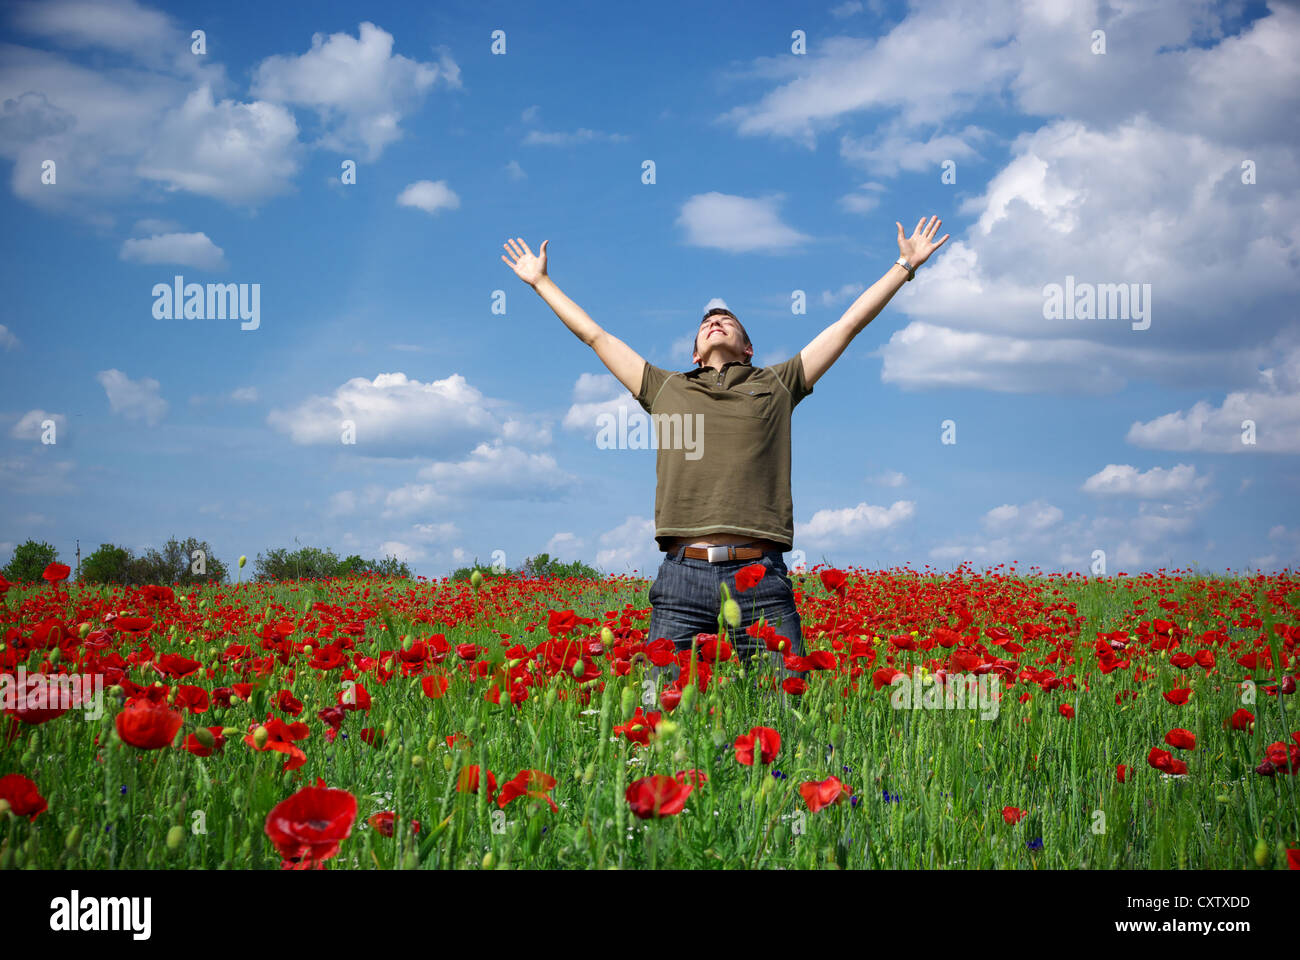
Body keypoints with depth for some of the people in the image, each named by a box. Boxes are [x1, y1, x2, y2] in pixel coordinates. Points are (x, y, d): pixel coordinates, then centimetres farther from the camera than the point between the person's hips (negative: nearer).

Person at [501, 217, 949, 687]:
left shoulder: (776, 385, 22)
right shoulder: (667, 389, 25)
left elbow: (849, 323, 27)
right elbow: (595, 335, 33)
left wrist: (906, 266, 32)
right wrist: (541, 282, 40)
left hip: (760, 577, -1)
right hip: (682, 575, 1)